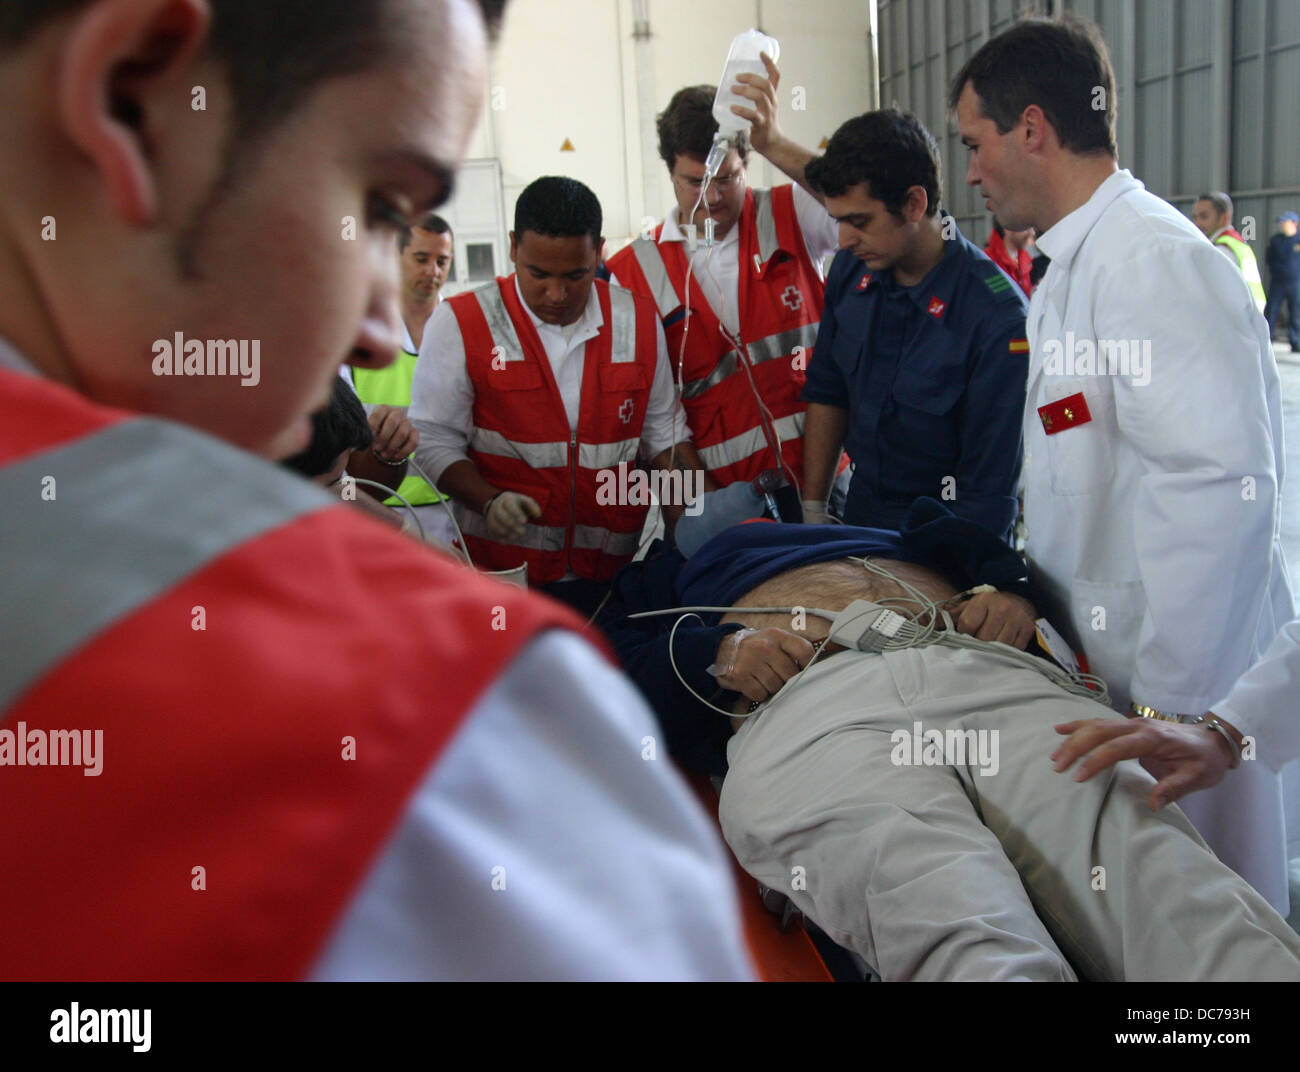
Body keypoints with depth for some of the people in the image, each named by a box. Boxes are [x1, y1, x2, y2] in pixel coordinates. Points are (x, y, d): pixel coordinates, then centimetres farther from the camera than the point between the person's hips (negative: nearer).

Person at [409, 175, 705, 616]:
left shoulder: (638, 320, 6)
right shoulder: (460, 324, -4)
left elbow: (663, 428, 14)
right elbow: (434, 438, -2)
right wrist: (488, 500, -18)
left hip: (612, 567, 3)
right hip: (502, 568, -2)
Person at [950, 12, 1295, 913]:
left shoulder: (1152, 257, -17)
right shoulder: (1075, 265, 16)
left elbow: (1222, 484, -25)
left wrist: (1175, 705, -23)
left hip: (1183, 684, -9)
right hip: (1104, 669, 9)